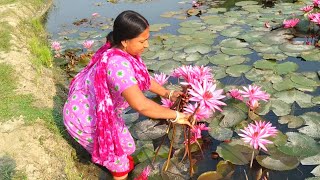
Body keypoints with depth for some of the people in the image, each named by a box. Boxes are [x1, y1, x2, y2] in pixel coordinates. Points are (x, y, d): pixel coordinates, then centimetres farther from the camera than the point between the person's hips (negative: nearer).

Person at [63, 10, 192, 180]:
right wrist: (175, 115, -33)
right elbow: (140, 105, -45)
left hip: (102, 111, 8)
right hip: (84, 118, -8)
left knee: (125, 145, 23)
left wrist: (167, 94, -1)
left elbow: (143, 78, 7)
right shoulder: (119, 64, -39)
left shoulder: (122, 52, -8)